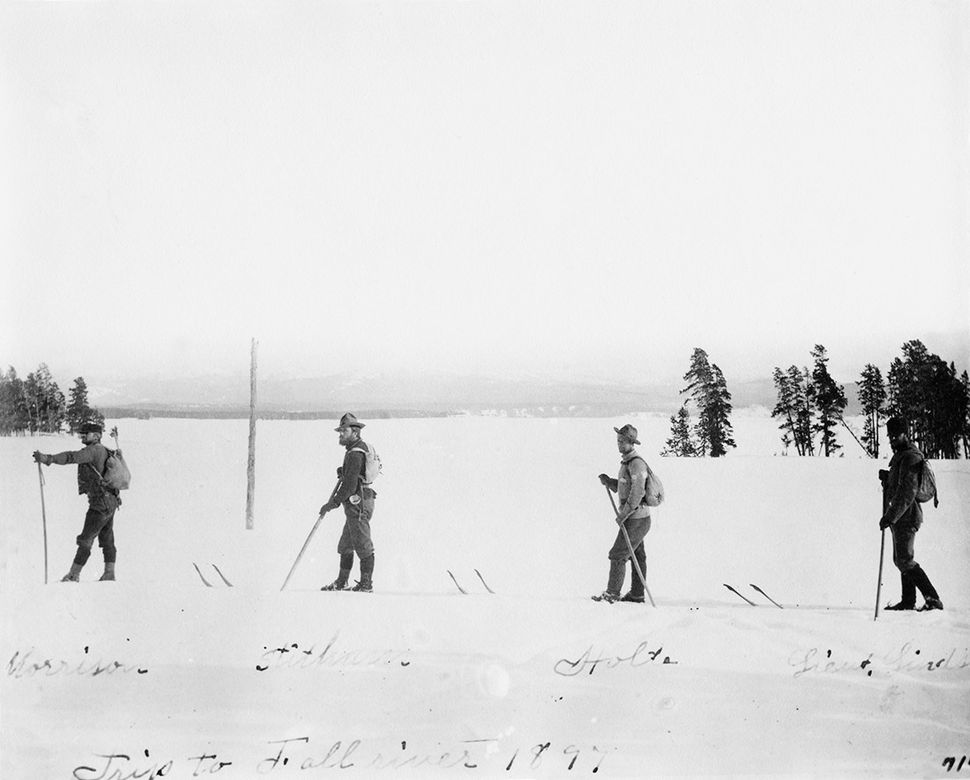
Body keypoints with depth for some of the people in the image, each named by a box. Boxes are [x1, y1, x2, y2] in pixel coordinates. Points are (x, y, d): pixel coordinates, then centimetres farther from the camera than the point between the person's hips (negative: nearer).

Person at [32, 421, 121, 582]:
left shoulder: (93, 450, -17)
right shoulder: (104, 451, 13)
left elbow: (72, 457, -31)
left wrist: (48, 459, -40)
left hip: (100, 504, -10)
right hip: (111, 501, 10)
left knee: (86, 540, -3)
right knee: (106, 539, 16)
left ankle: (74, 574, 2)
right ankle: (109, 574, 20)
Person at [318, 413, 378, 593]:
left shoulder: (355, 453, -18)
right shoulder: (362, 448, 15)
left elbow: (350, 485, -23)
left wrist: (334, 503, -18)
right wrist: (343, 472, 10)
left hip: (358, 504, -11)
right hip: (357, 504, 11)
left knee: (363, 545, -4)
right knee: (345, 544, 16)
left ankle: (367, 584, 2)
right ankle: (342, 581, 24)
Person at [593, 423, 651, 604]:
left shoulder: (637, 463, -18)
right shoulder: (626, 462, 13)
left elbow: (637, 492, -26)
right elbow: (621, 487, 22)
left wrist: (624, 513, -24)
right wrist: (607, 481, 4)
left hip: (636, 519, -10)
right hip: (634, 517, 10)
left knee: (618, 555, -6)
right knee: (637, 555, 15)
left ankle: (612, 593, -1)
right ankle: (637, 594, 22)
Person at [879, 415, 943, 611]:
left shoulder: (910, 457, -16)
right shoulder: (900, 455, 16)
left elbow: (907, 493, -24)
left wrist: (890, 516, -28)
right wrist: (887, 477, 10)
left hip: (906, 517, -10)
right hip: (900, 517, 10)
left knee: (905, 560, -12)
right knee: (900, 559, 15)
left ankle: (933, 599, -13)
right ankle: (908, 601, 22)